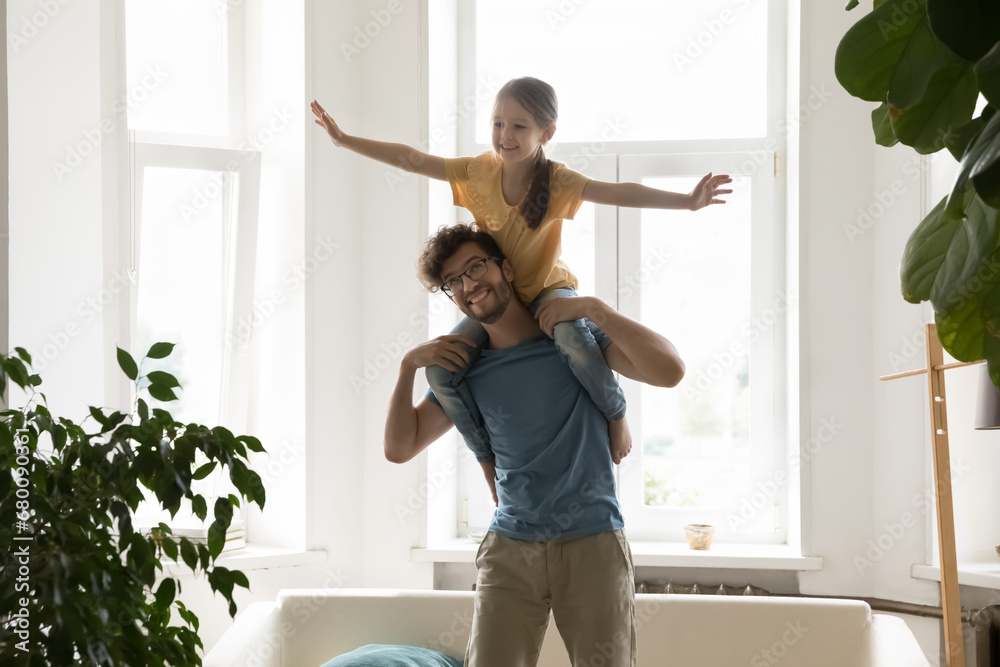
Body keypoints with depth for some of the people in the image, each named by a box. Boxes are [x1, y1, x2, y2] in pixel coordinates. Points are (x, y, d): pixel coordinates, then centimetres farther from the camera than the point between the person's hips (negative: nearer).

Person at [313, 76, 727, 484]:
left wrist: (687, 201, -46)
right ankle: (488, 456, 4)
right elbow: (412, 160, -6)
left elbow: (620, 193, -32)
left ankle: (616, 413, -14)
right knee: (440, 370, -17)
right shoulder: (479, 173, -9)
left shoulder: (556, 181, -20)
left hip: (547, 290, -4)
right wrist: (344, 140, -8)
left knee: (572, 336, -39)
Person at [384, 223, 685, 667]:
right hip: (509, 548, 2)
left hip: (593, 542, -2)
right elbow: (399, 448, 10)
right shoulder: (466, 371, 9)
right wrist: (409, 365, -1)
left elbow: (669, 372, -13)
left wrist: (595, 309, -16)